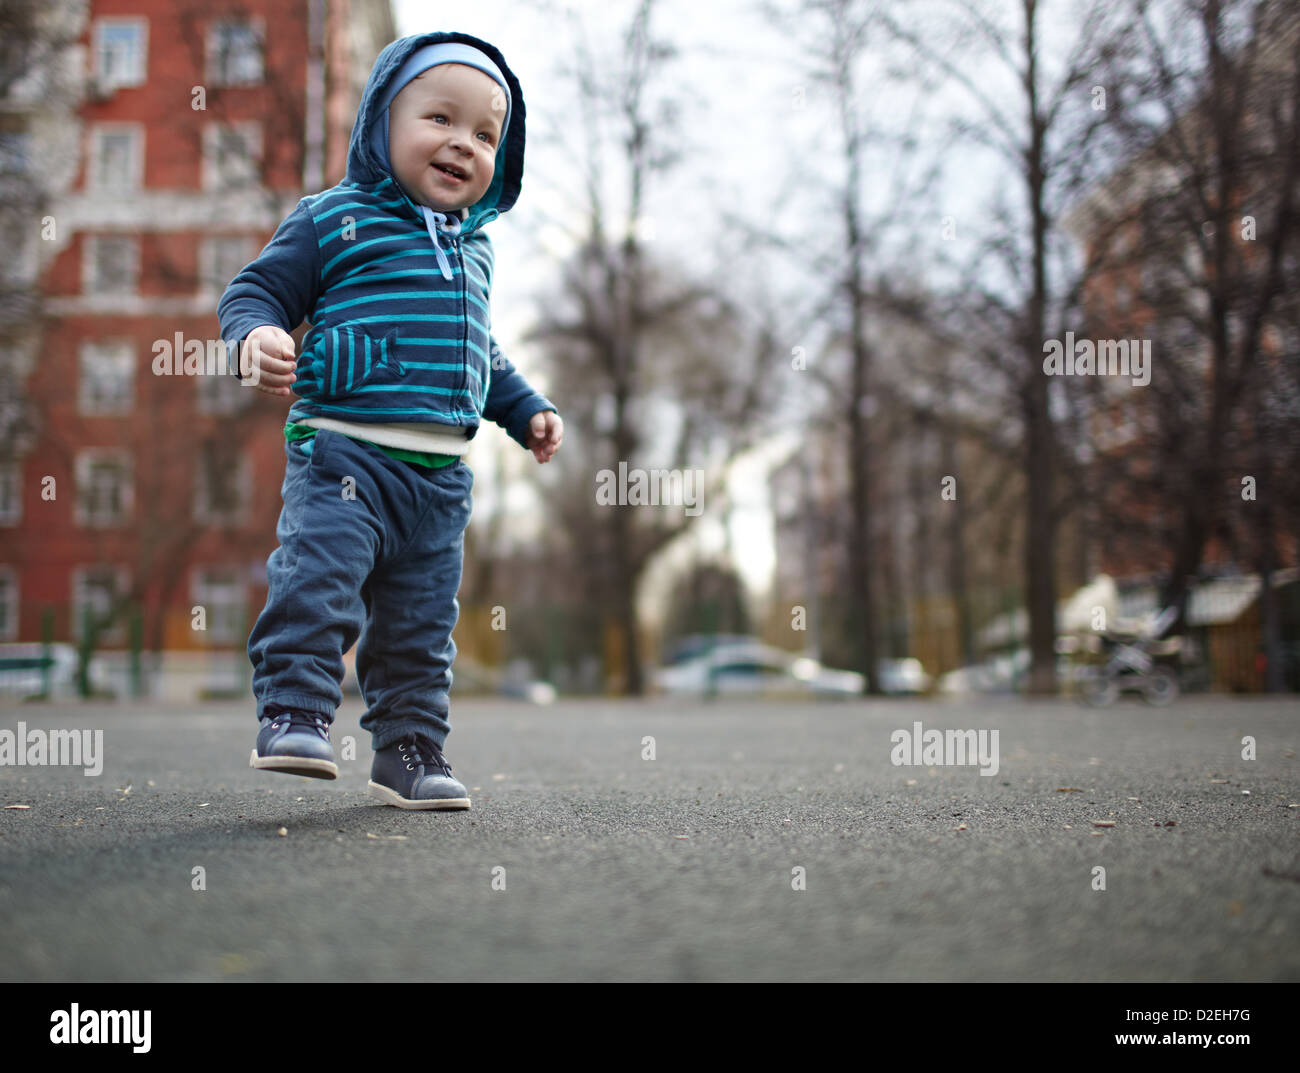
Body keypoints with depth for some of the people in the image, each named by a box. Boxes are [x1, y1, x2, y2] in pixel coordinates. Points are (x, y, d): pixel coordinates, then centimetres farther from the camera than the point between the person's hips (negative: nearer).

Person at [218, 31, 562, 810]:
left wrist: (528, 410, 26)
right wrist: (256, 336, -21)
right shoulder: (334, 220, 1)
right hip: (345, 452, -5)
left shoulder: (474, 249, 21)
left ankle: (411, 751, 14)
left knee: (423, 620, 7)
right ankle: (295, 716, -13)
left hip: (442, 474, 6)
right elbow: (258, 288, 0)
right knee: (318, 580, -21)